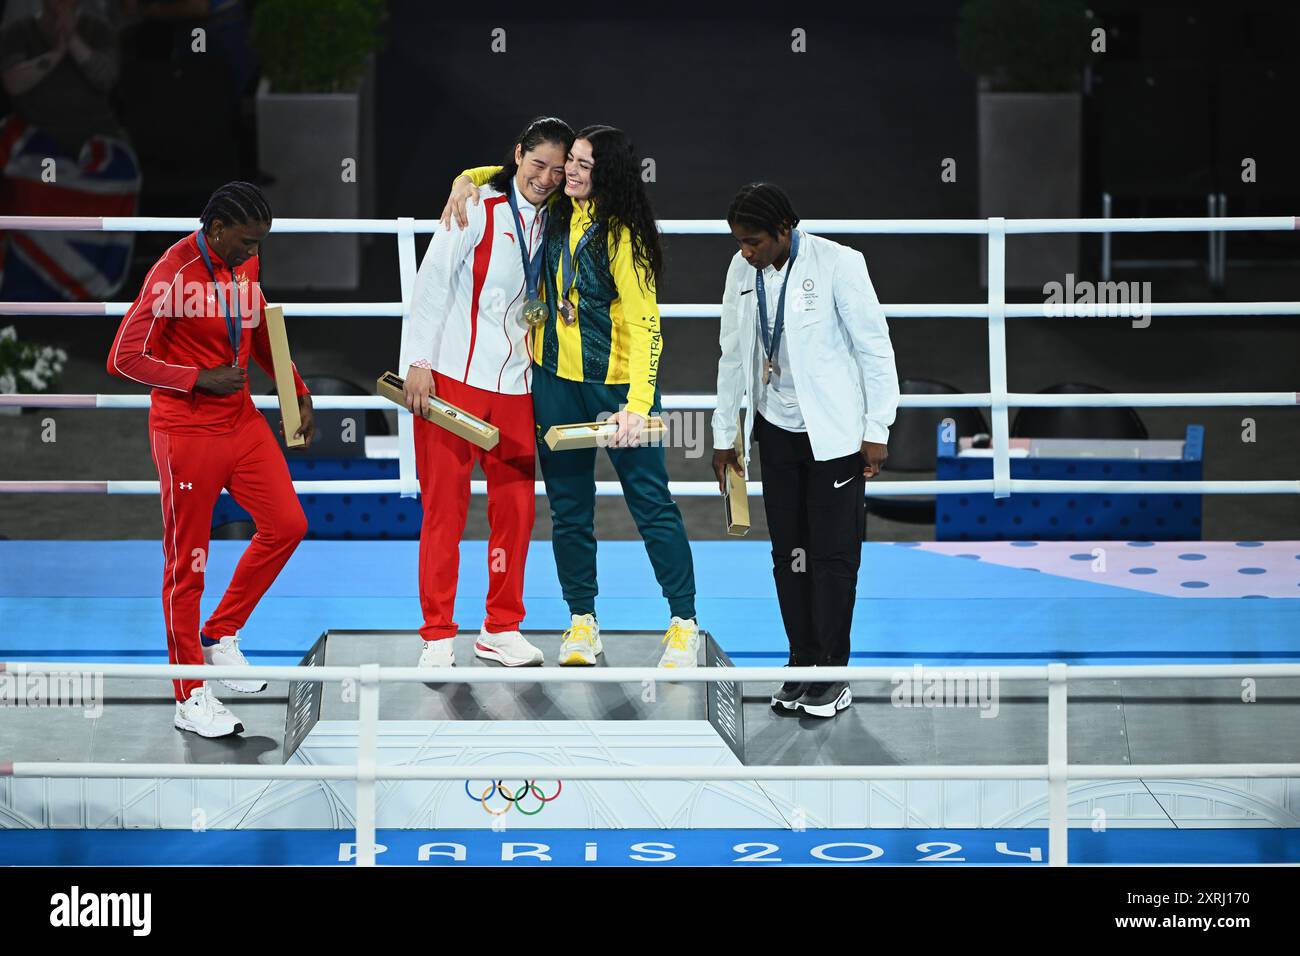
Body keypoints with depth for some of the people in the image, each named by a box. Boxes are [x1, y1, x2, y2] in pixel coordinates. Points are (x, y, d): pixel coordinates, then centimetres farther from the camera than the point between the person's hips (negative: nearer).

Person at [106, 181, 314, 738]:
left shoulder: (244, 264, 5)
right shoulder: (175, 273, -20)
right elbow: (124, 359, -21)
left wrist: (296, 391, 13)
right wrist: (201, 379, -19)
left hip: (242, 421, 8)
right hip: (186, 434, -8)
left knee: (286, 525, 3)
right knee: (187, 564, 0)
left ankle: (222, 635, 22)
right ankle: (190, 700, 10)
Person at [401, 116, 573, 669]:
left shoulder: (550, 225, 11)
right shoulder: (479, 209, -6)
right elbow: (433, 282, -8)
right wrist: (419, 362, -12)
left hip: (515, 385, 5)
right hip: (452, 378, -5)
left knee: (516, 506, 5)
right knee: (444, 504, -2)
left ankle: (501, 629, 17)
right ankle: (438, 637, 4)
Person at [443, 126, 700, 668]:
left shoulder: (621, 235, -15)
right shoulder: (556, 212, 3)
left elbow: (644, 324, -21)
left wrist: (637, 404, -31)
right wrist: (466, 181, 1)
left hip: (616, 384, -6)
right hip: (556, 380, 6)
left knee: (650, 502, -2)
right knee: (569, 507, 10)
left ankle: (684, 624, 5)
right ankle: (582, 623, 19)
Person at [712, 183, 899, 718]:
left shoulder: (837, 265, -15)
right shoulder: (742, 272, 2)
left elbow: (875, 348, -10)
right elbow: (733, 357, 12)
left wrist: (877, 431, -10)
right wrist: (724, 436, 14)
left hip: (834, 433, -5)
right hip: (777, 431, 5)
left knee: (833, 554, -3)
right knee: (788, 554, 6)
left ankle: (832, 674, 5)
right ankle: (802, 664, 14)